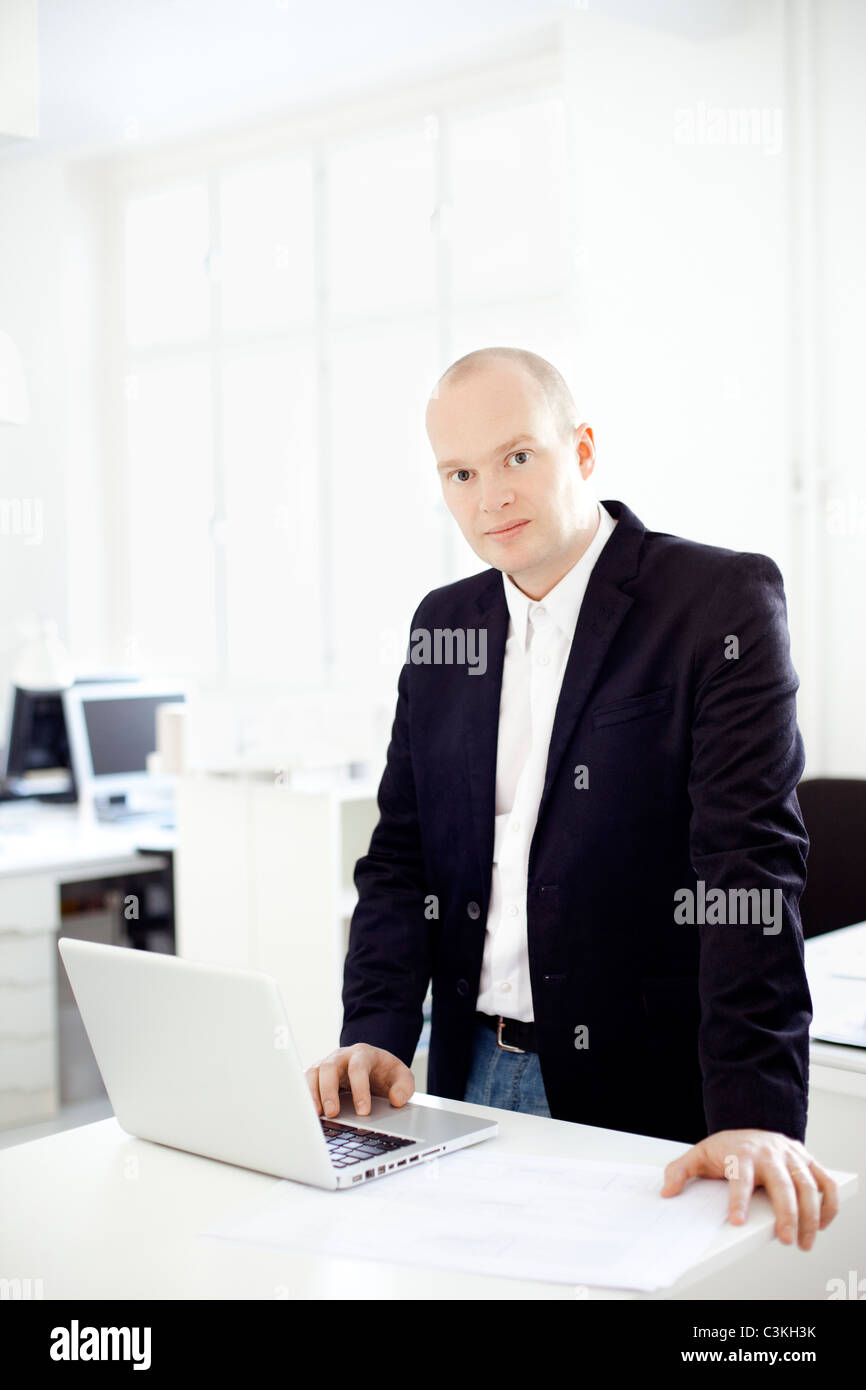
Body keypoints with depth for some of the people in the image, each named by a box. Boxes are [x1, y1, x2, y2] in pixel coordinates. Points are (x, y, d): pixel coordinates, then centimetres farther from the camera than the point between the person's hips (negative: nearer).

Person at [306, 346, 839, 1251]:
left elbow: (750, 860, -19)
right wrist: (375, 1035, -7)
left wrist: (755, 1112, -27)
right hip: (472, 1076, 5)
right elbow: (401, 854, 8)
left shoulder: (721, 601, -10)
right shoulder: (442, 625, 8)